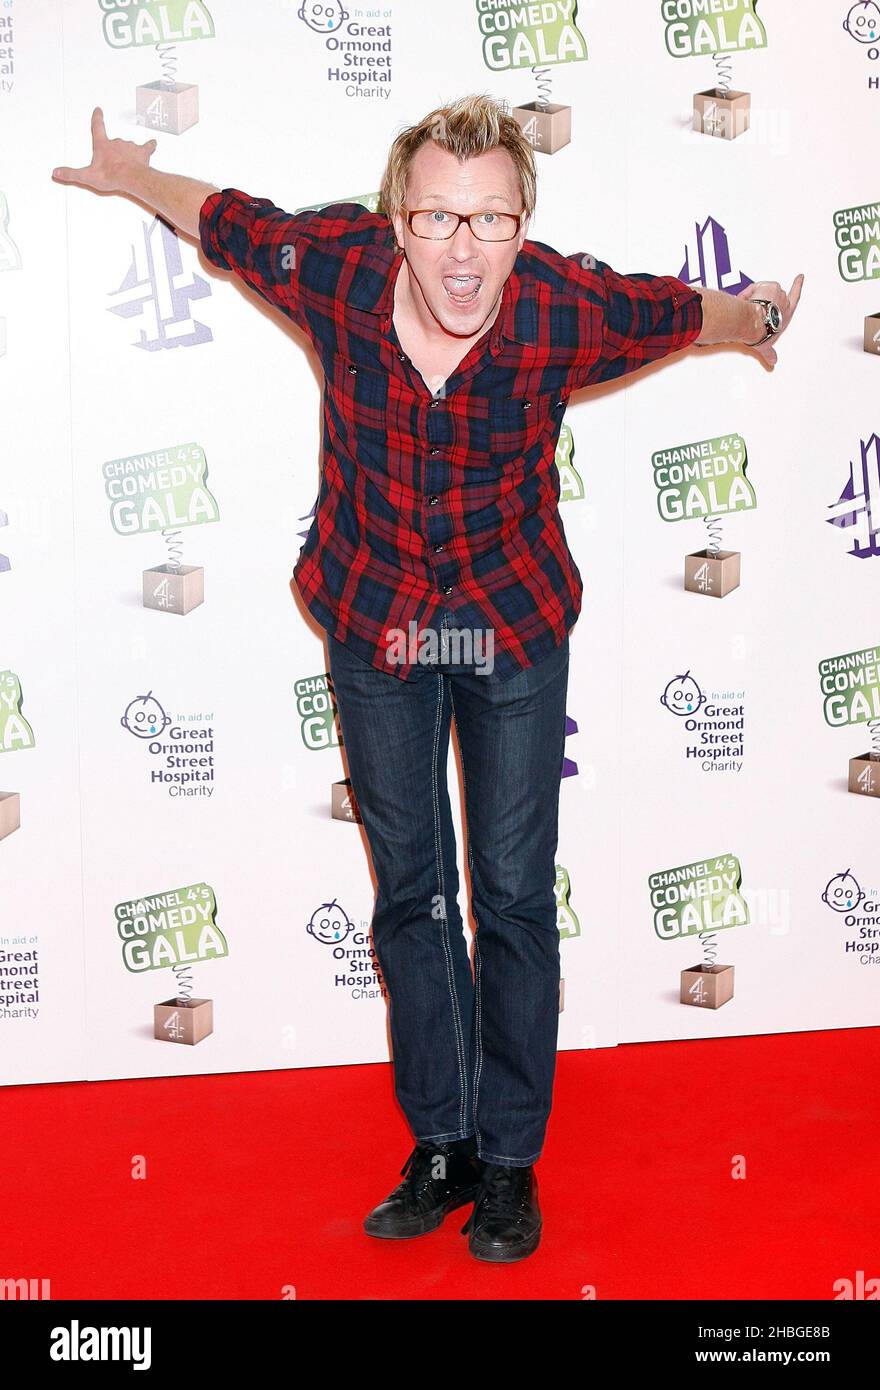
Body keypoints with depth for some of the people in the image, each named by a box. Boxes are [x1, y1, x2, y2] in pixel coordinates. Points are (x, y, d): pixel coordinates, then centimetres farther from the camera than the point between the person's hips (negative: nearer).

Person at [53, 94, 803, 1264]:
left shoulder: (567, 308, -22)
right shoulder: (334, 267, -19)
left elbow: (685, 312, 0)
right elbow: (224, 216, 3)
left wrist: (761, 318, 22)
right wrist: (130, 177, 22)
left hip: (513, 625, -1)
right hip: (374, 620, 2)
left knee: (515, 899, 5)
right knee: (411, 892, 10)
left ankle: (511, 1159, 21)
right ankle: (441, 1145, 25)